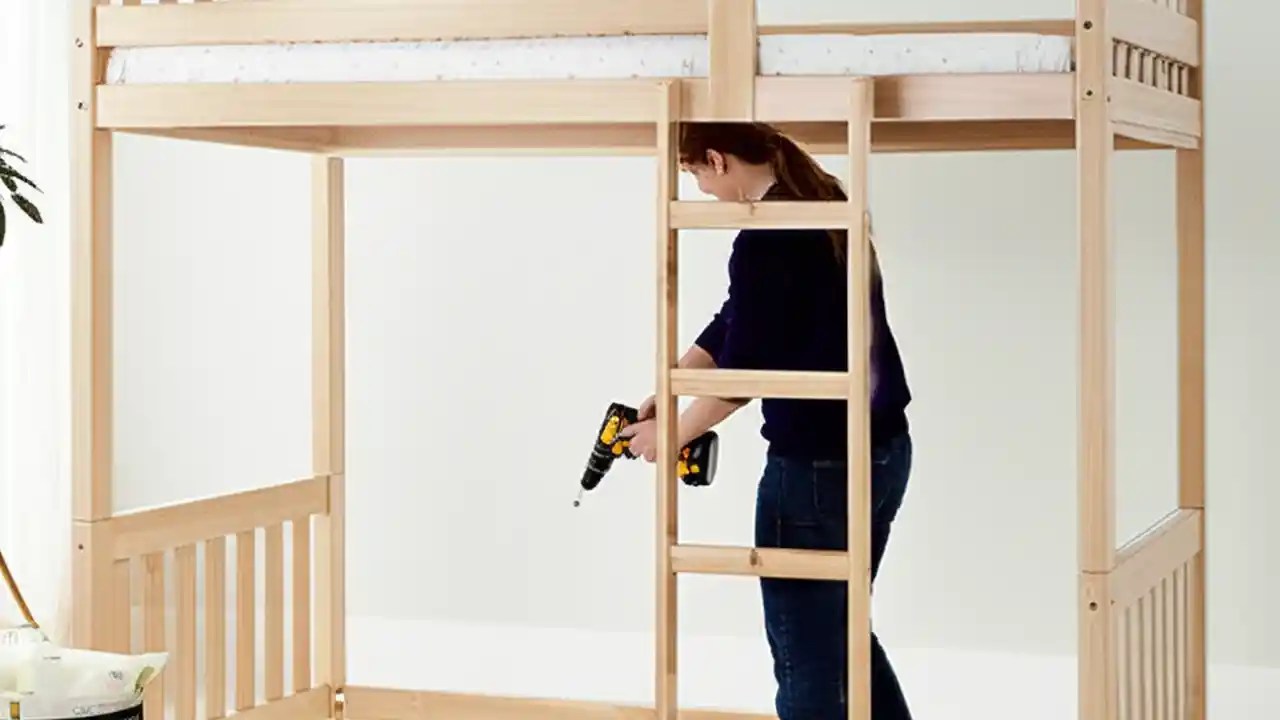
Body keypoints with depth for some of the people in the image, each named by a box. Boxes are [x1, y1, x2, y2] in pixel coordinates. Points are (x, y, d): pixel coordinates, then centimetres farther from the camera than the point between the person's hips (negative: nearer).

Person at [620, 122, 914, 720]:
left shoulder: (765, 240, -20)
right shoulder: (822, 202, 9)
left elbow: (743, 371, -14)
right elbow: (736, 321, 16)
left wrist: (671, 435, 2)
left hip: (819, 468, -9)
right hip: (883, 450, 9)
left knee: (807, 654, 5)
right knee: (843, 631, 23)